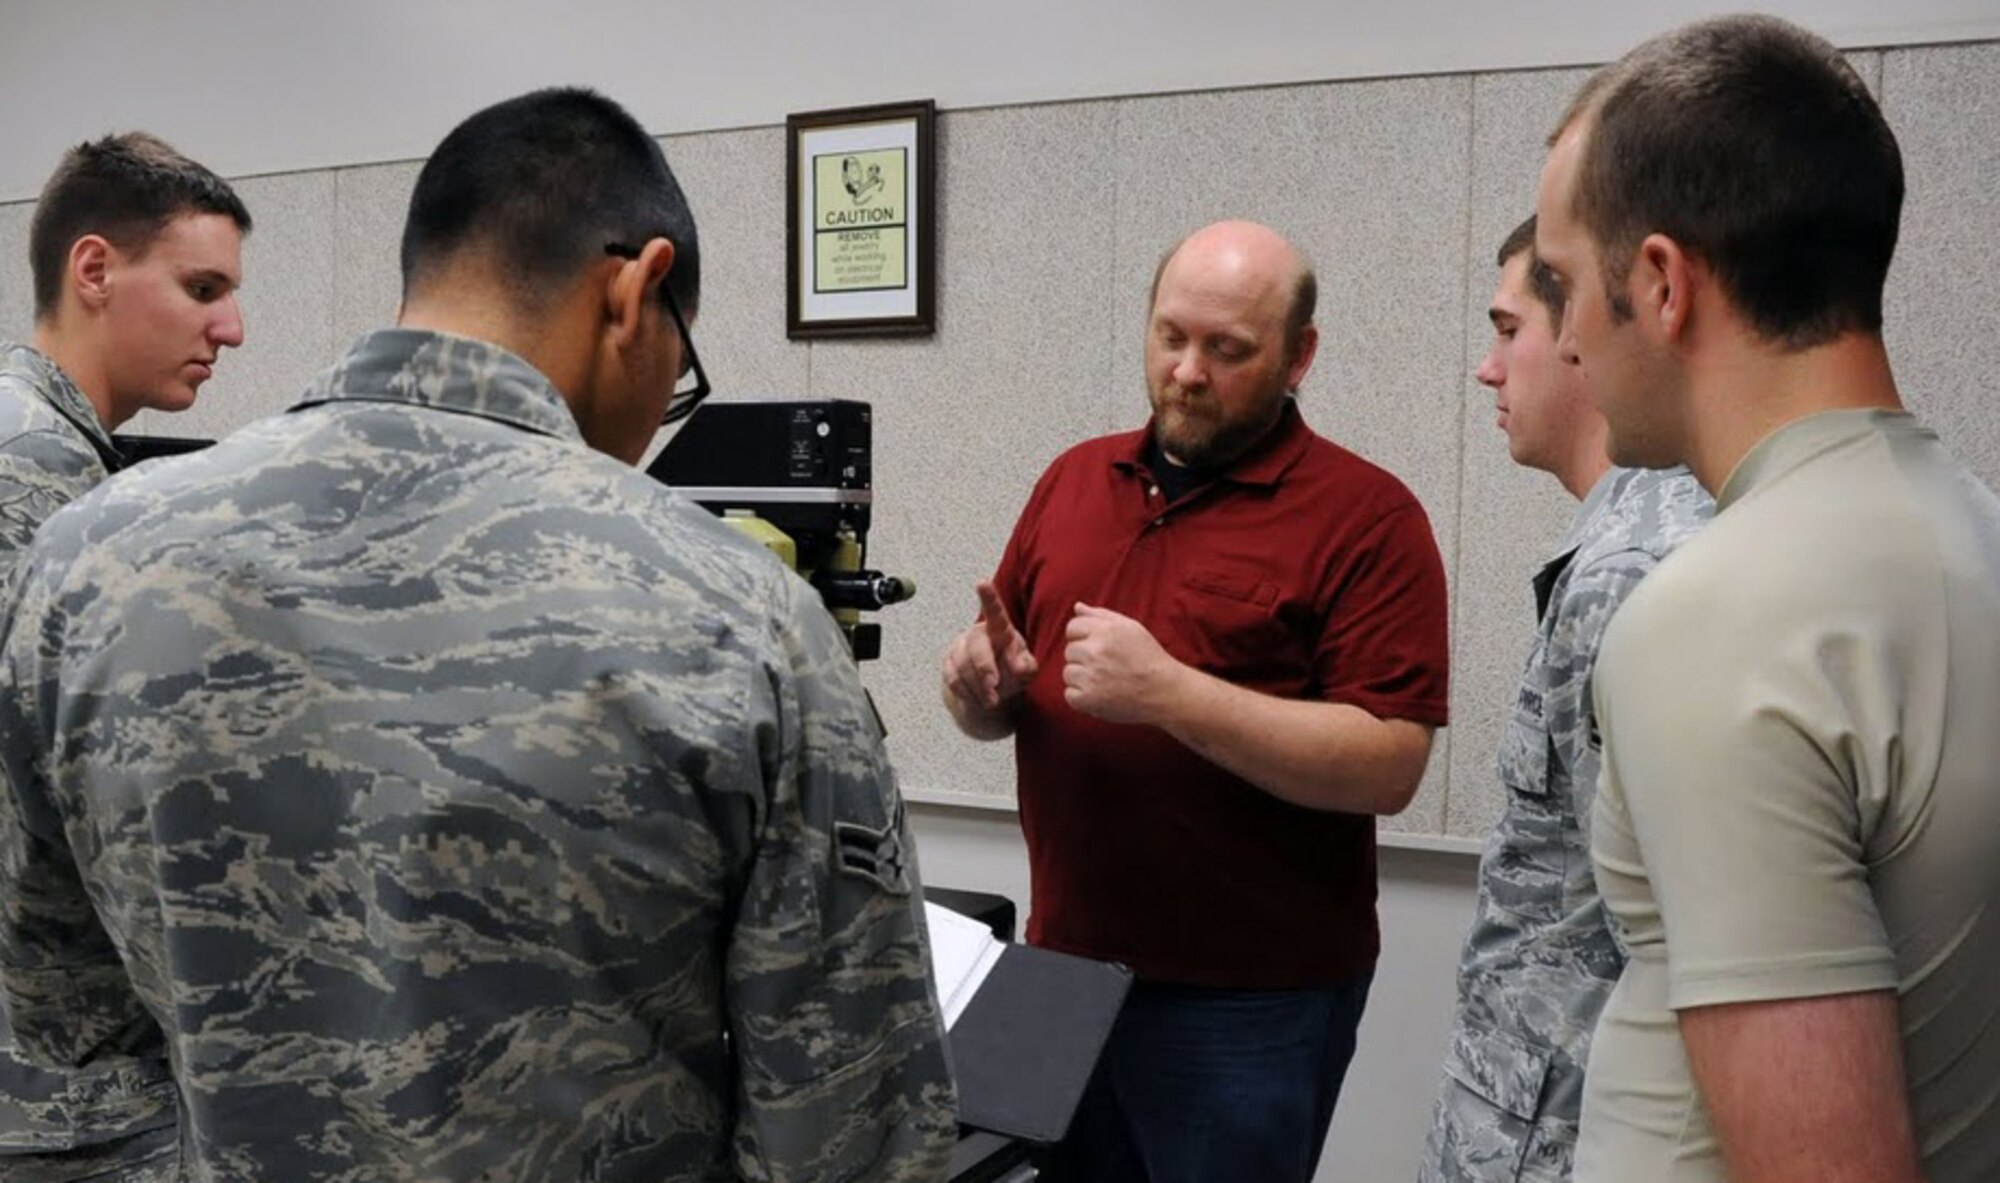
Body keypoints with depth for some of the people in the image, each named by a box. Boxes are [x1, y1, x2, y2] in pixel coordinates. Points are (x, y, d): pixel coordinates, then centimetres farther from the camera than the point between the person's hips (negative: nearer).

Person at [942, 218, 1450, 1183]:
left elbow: (1388, 765, -18)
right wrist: (982, 681, -10)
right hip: (1064, 968, 5)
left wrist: (1169, 692, -24)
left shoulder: (1366, 517, -9)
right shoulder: (1073, 480, 8)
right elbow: (997, 706, 13)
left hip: (1251, 1001, -5)